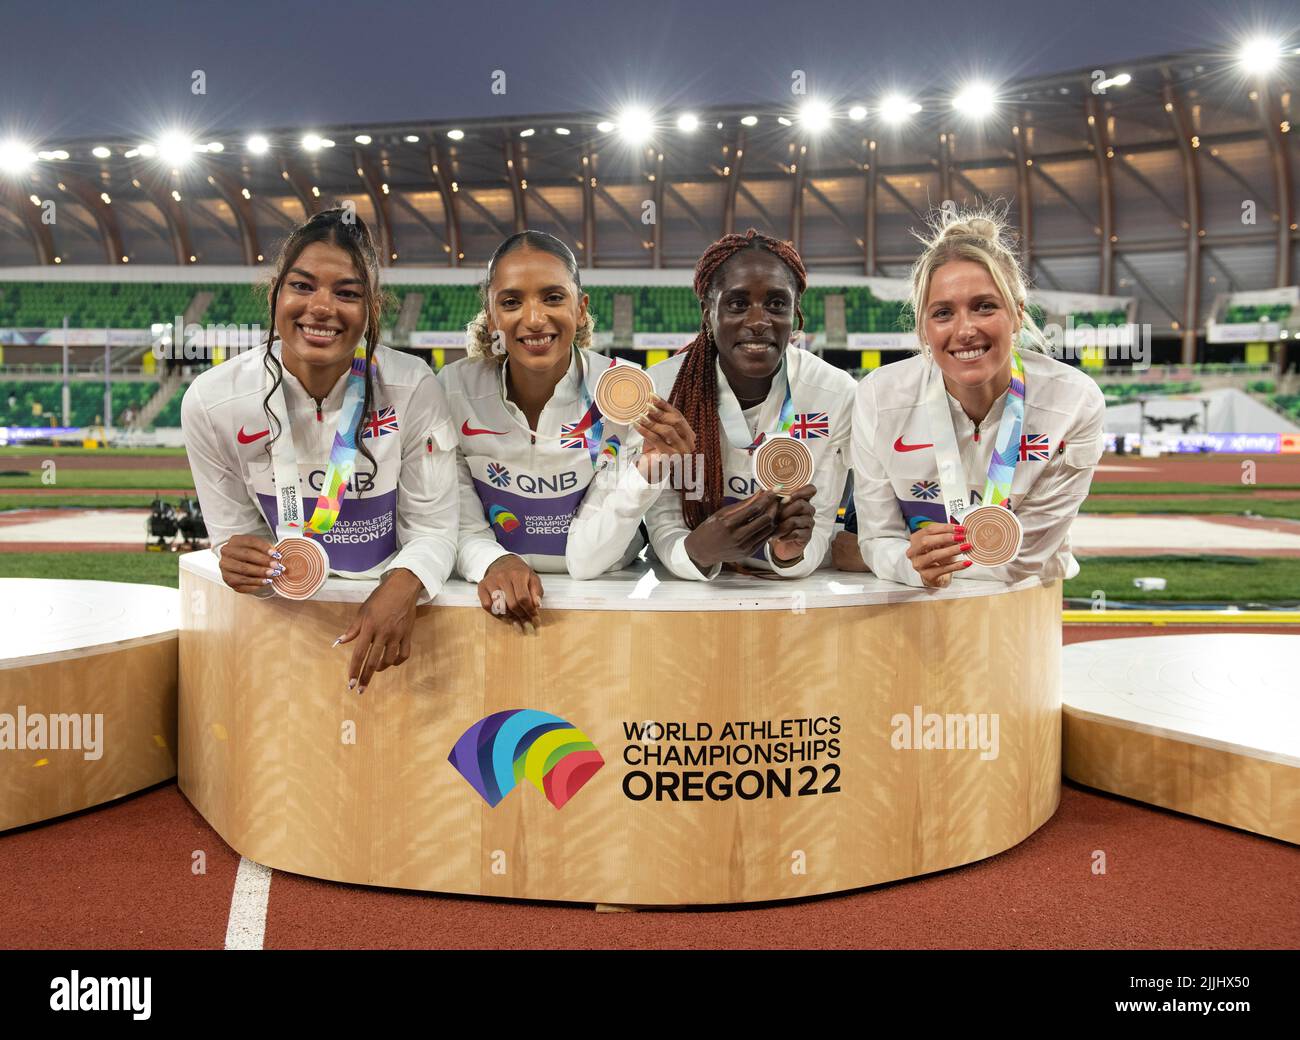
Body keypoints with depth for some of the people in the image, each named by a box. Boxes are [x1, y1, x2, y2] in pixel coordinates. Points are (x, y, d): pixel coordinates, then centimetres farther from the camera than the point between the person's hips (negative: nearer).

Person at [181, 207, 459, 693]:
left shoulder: (412, 388, -14)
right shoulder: (210, 402, -11)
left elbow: (432, 529, -9)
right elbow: (233, 533, -1)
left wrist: (403, 587, -30)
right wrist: (239, 560, -25)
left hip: (390, 604, -1)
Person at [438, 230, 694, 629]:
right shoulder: (455, 388, -6)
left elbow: (587, 558, -11)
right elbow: (464, 530, -3)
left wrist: (647, 468, -24)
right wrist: (494, 564, -23)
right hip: (499, 601, 2)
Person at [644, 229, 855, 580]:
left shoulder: (837, 394, -14)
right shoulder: (661, 389, -15)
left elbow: (819, 530, -12)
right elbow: (664, 529, -15)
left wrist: (790, 552, -36)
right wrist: (699, 550, -38)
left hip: (797, 590, 0)